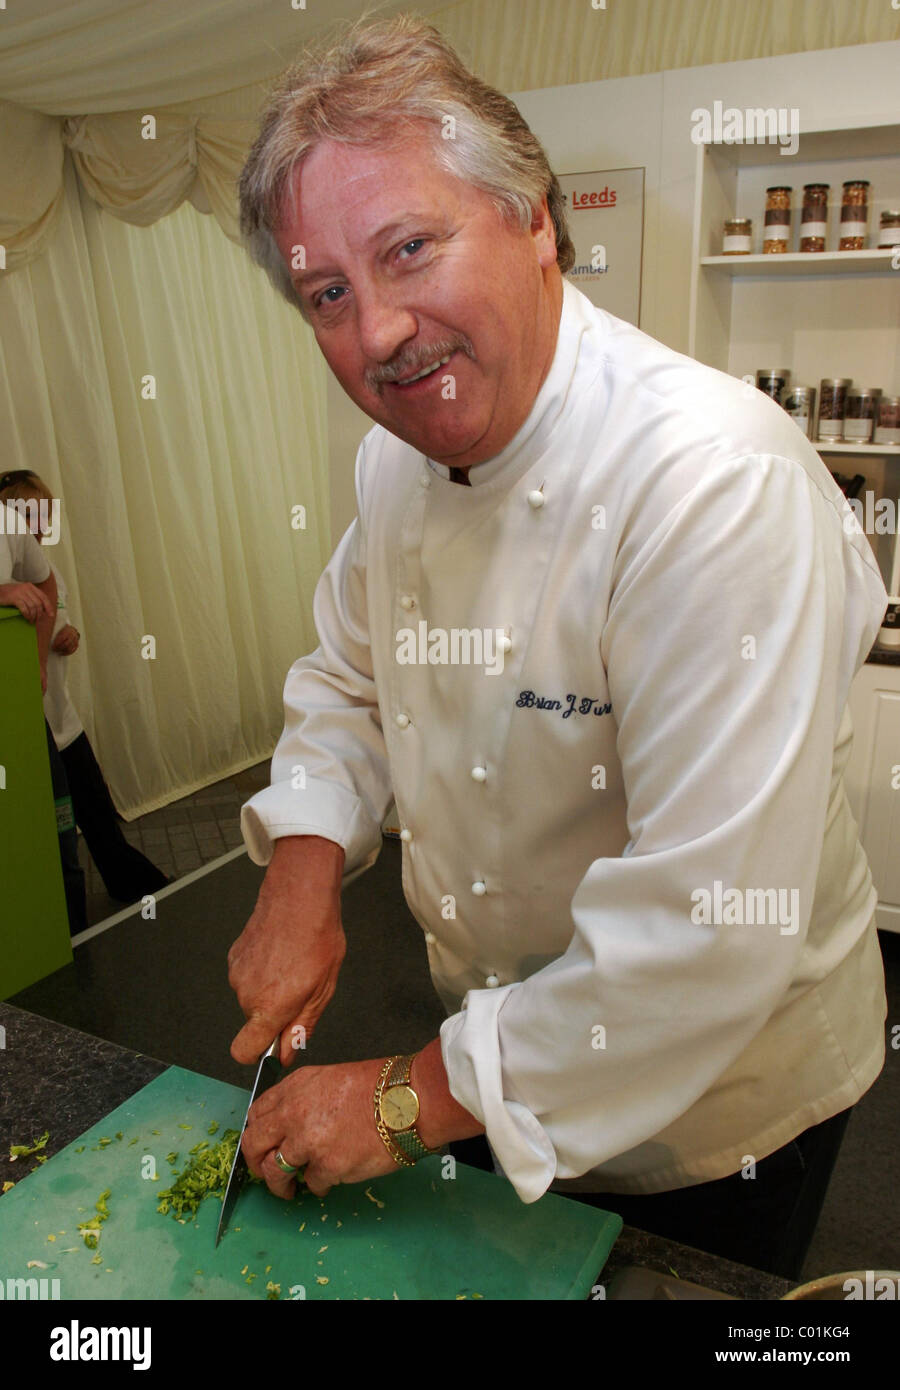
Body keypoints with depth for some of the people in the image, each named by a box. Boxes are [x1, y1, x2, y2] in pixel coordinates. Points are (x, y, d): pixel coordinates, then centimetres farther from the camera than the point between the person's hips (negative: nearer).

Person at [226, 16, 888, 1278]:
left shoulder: (717, 480, -34)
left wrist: (419, 1099, -24)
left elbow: (709, 928, -35)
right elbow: (349, 678, 7)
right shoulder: (400, 457, -7)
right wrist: (306, 867, -10)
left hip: (715, 1113, -5)